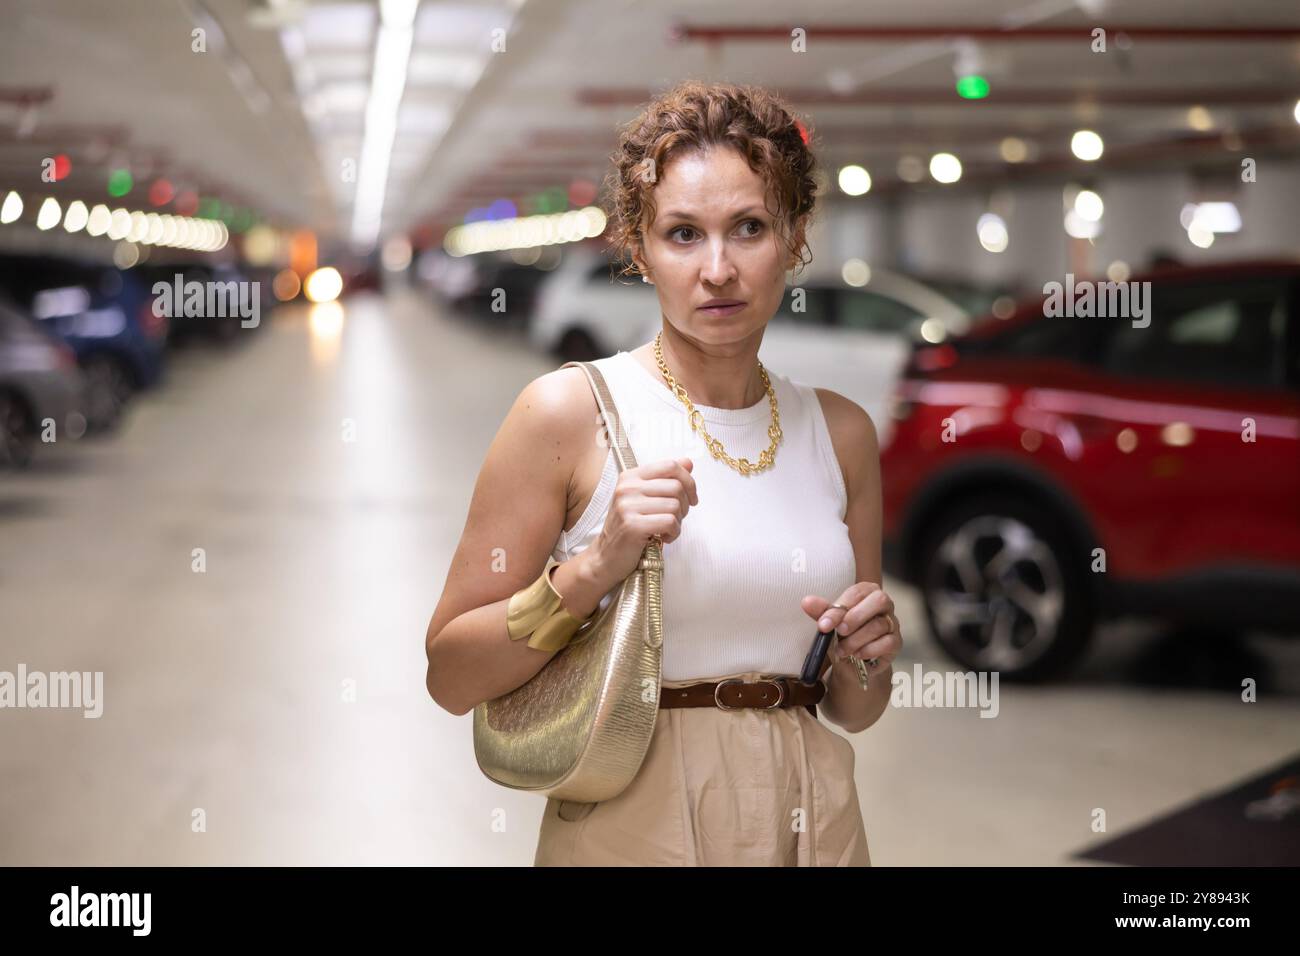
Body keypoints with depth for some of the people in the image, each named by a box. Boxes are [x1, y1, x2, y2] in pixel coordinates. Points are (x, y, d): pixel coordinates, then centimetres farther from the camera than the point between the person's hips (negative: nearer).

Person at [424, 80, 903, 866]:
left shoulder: (841, 432, 4)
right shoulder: (570, 411, -8)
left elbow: (853, 711, 13)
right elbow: (452, 676, -8)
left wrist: (869, 655, -8)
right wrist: (594, 567, -20)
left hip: (810, 823, 4)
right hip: (634, 826, -3)